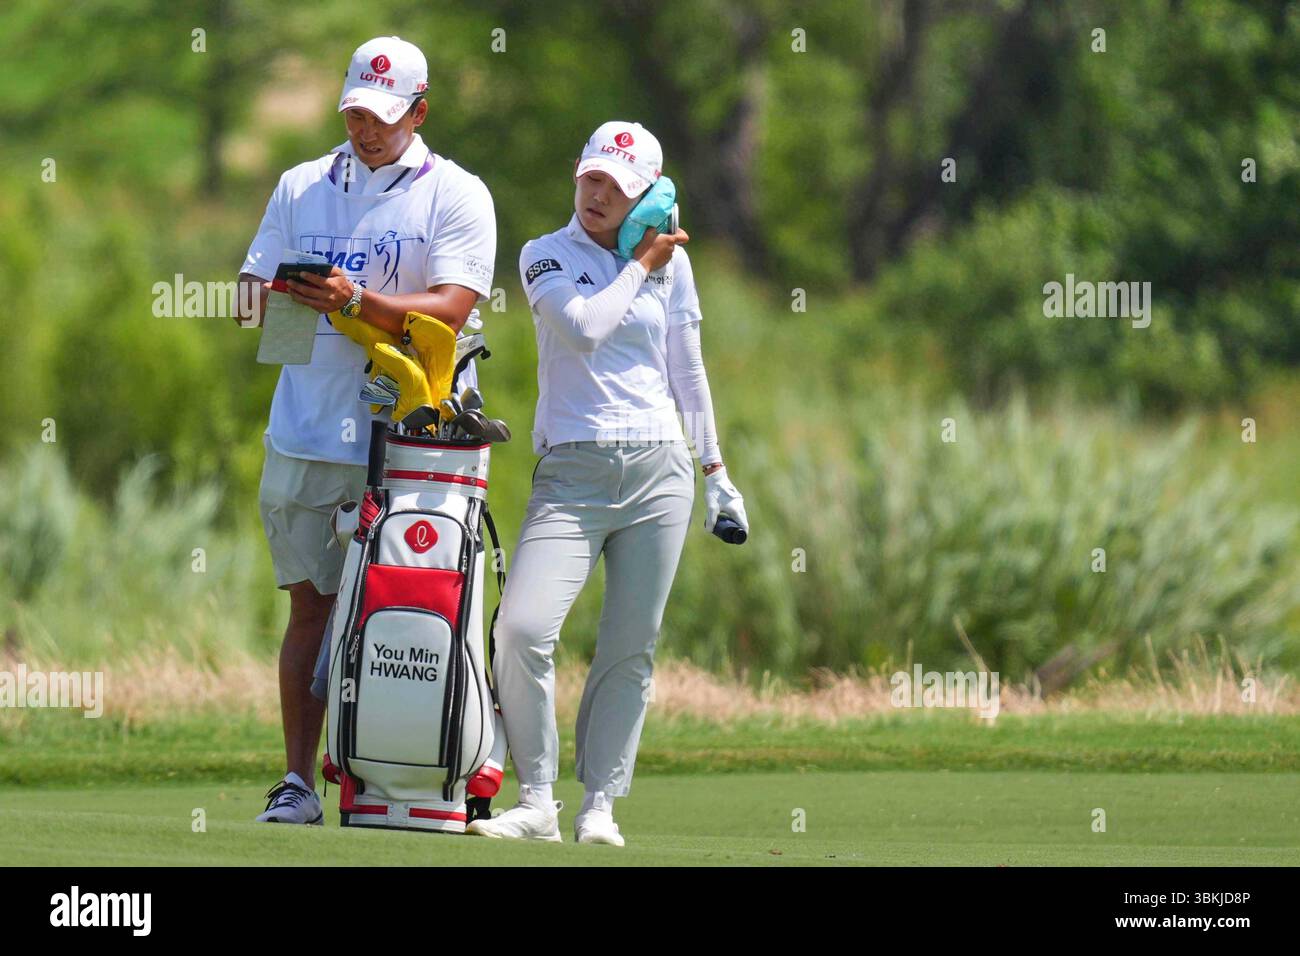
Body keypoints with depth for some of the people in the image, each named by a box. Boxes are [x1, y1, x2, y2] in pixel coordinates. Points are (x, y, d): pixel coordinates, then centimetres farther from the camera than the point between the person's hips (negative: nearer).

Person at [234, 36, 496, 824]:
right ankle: (298, 781, 2)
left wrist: (357, 302, -24)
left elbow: (452, 309, -11)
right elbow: (253, 291, 15)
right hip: (307, 438, 3)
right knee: (311, 606, 2)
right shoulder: (302, 188, 15)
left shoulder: (456, 196, 1)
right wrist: (268, 295, -10)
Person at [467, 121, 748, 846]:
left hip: (658, 468, 3)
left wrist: (715, 469, 18)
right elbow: (584, 328, -15)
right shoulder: (548, 257, 4)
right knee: (524, 628, -18)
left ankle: (600, 805, 9)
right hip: (573, 470, -3)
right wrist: (640, 265, -4)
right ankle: (538, 802, -9)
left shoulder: (671, 262, 12)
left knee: (632, 648, 1)